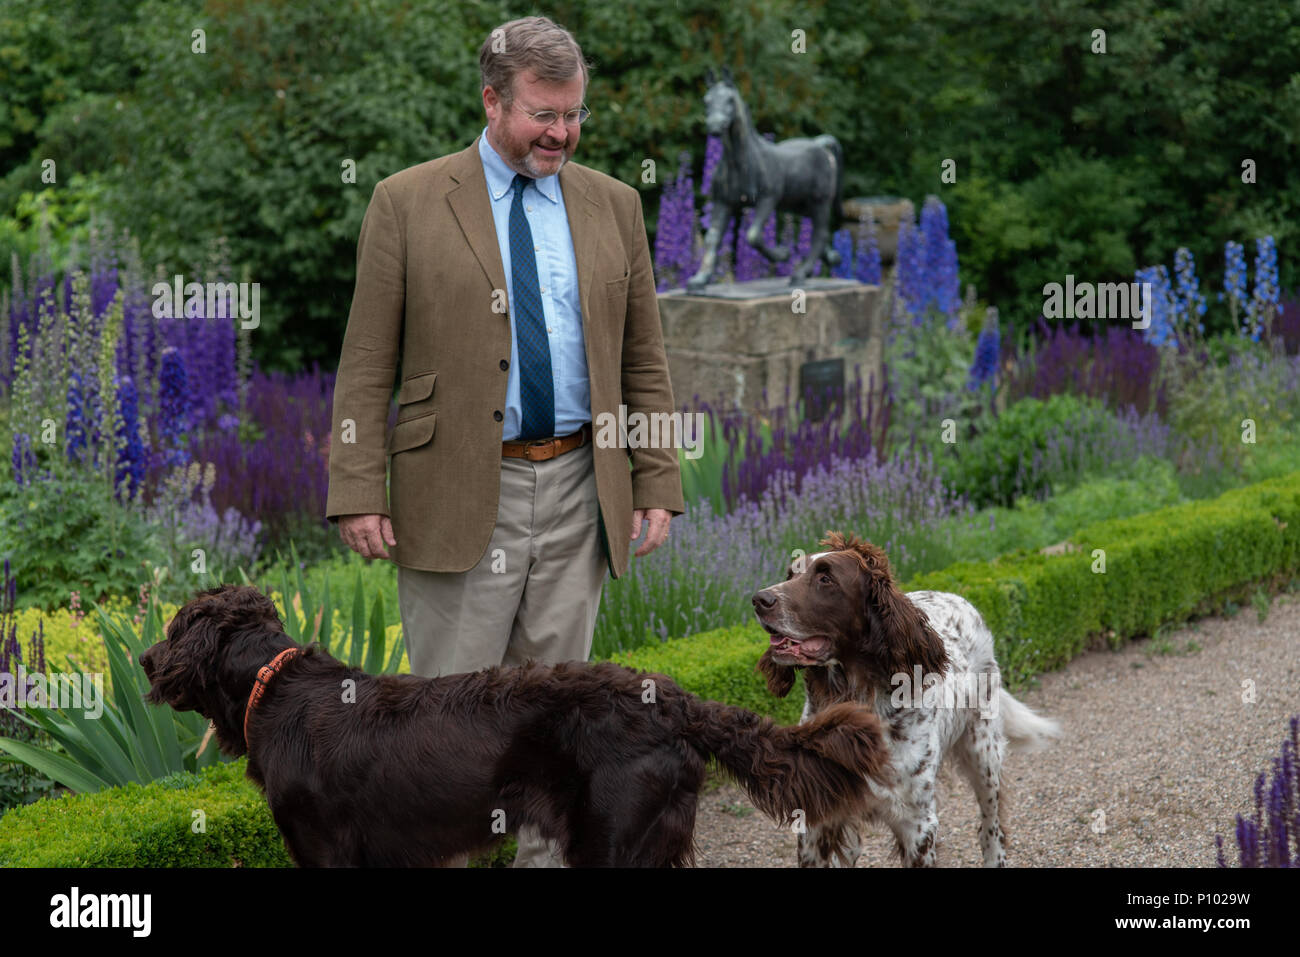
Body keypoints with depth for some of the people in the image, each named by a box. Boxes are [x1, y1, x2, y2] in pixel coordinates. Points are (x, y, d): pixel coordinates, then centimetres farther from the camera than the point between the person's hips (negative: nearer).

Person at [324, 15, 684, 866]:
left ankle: (547, 857, 18)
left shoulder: (612, 204, 10)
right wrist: (358, 494, -9)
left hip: (577, 489, 3)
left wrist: (657, 484, 5)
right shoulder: (407, 203, -1)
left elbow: (644, 360, 12)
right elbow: (366, 365, -2)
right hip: (460, 497, -3)